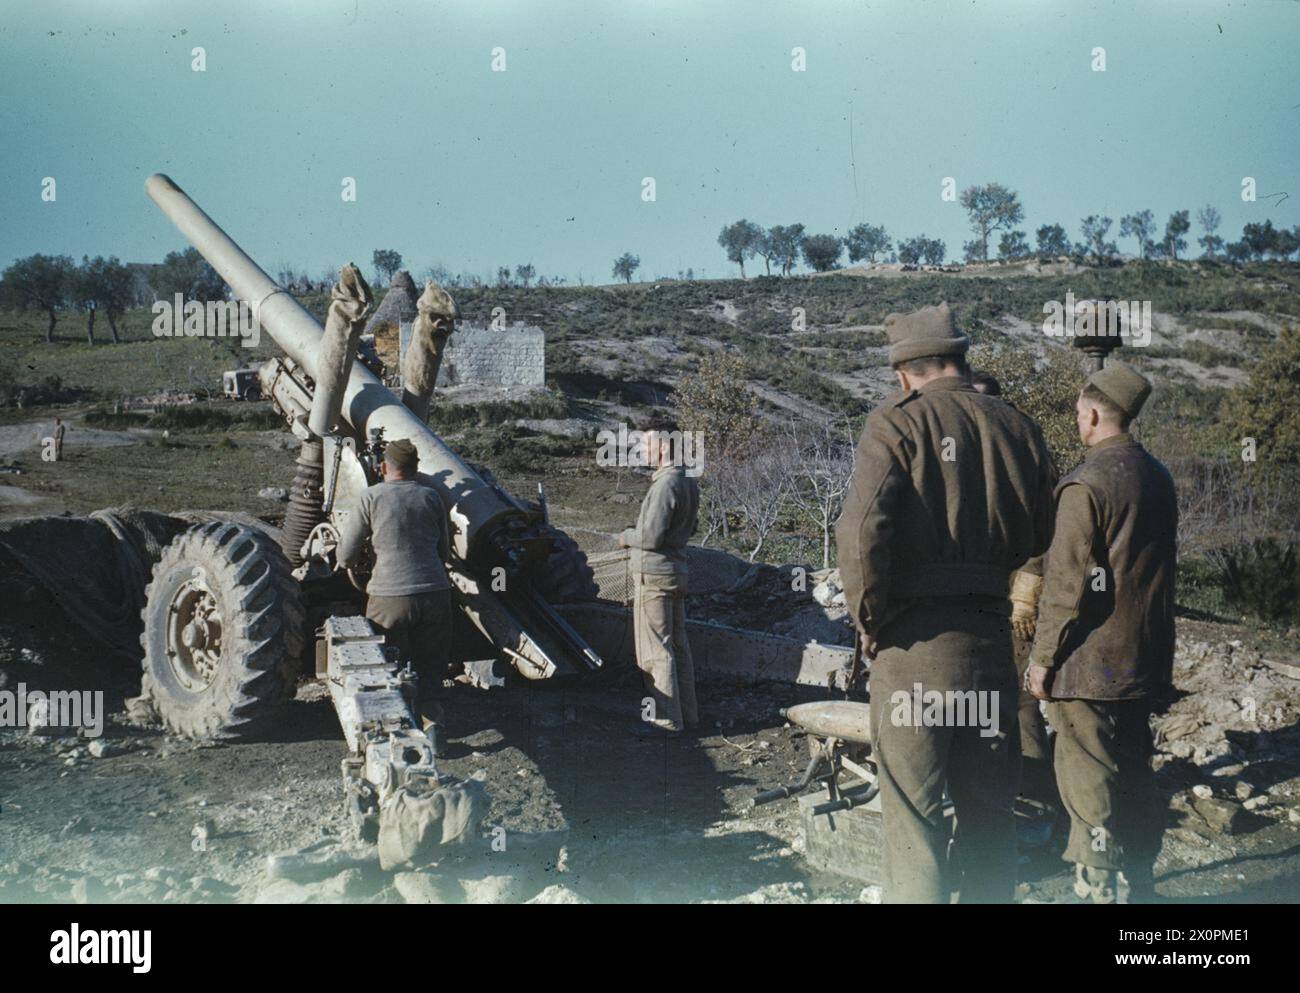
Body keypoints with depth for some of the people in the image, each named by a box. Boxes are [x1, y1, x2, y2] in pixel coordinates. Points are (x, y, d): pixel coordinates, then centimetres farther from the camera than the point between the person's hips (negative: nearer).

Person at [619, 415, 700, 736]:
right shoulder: (687, 482, 10)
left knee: (656, 650, -2)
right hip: (677, 571, 10)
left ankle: (665, 719, 3)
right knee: (678, 645, 14)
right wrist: (638, 533, 17)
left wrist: (626, 537, -3)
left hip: (654, 576, -10)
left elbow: (651, 537, -23)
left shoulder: (666, 485, -21)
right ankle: (686, 713, 21)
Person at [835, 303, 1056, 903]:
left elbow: (862, 532, -18)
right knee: (990, 814, 15)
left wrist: (869, 620, -7)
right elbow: (1041, 545, 9)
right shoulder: (1019, 430, 7)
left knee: (913, 818, 2)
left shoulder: (897, 424, -7)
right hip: (992, 644, 4)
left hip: (915, 645, -4)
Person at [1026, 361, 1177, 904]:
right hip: (1145, 657, 8)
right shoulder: (1157, 476, 9)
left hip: (1089, 661, -8)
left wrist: (1043, 656, -10)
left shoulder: (1086, 484, -17)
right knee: (1134, 770, 17)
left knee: (1087, 778, -2)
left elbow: (1067, 582, -18)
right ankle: (1141, 884, 25)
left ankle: (1097, 889, 1)